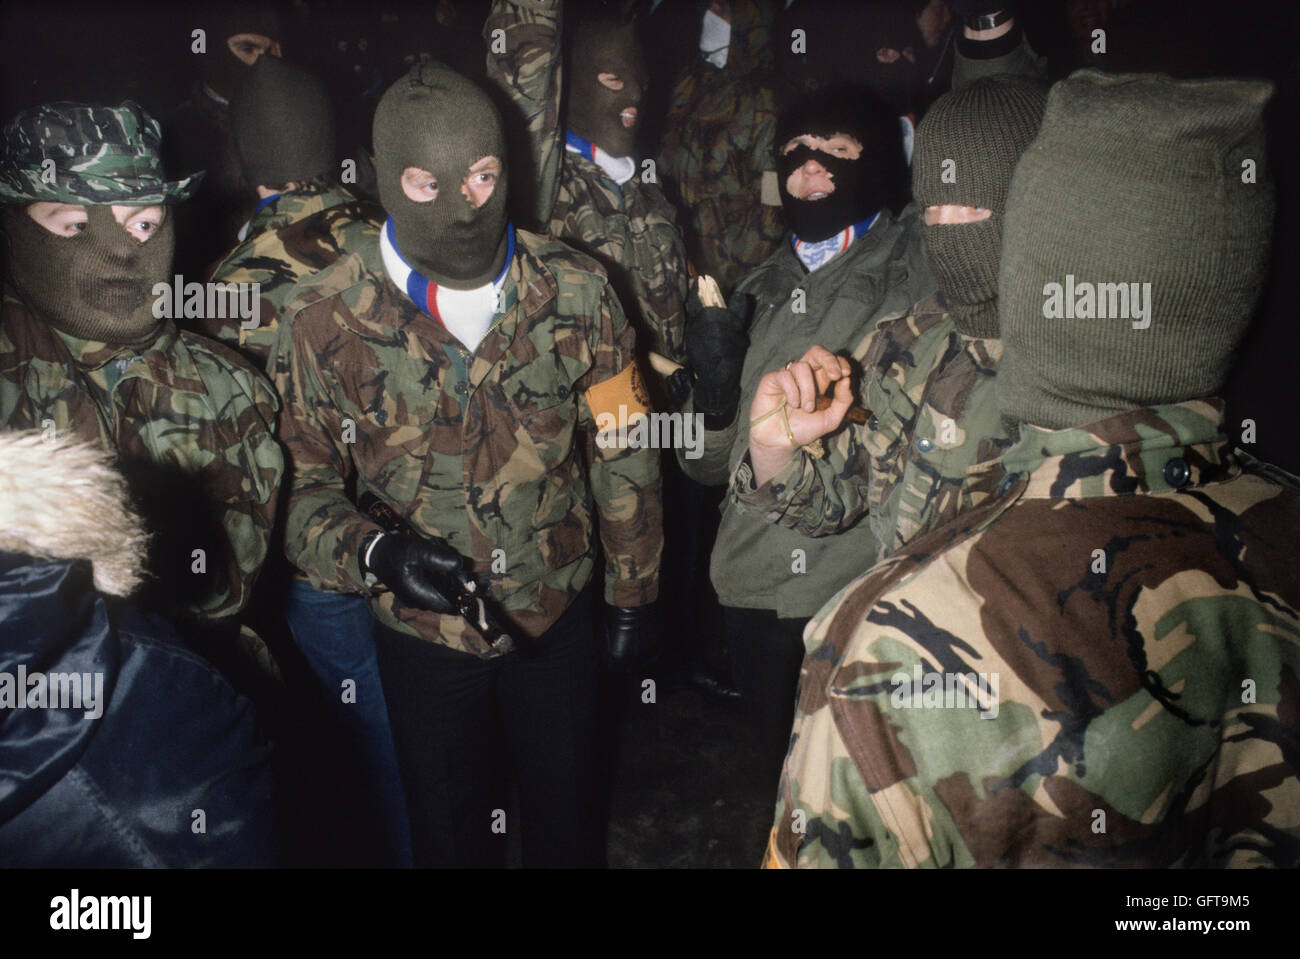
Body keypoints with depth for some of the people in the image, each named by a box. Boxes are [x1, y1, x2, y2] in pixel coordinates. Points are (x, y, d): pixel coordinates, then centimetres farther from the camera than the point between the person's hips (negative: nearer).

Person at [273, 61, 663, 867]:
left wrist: (635, 589, 4)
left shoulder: (574, 291, -11)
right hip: (422, 635, 0)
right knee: (449, 835, 22)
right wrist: (373, 554, -26)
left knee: (569, 825, 23)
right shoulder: (324, 320, -14)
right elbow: (303, 483, -7)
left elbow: (622, 453, -1)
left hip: (558, 618, 1)